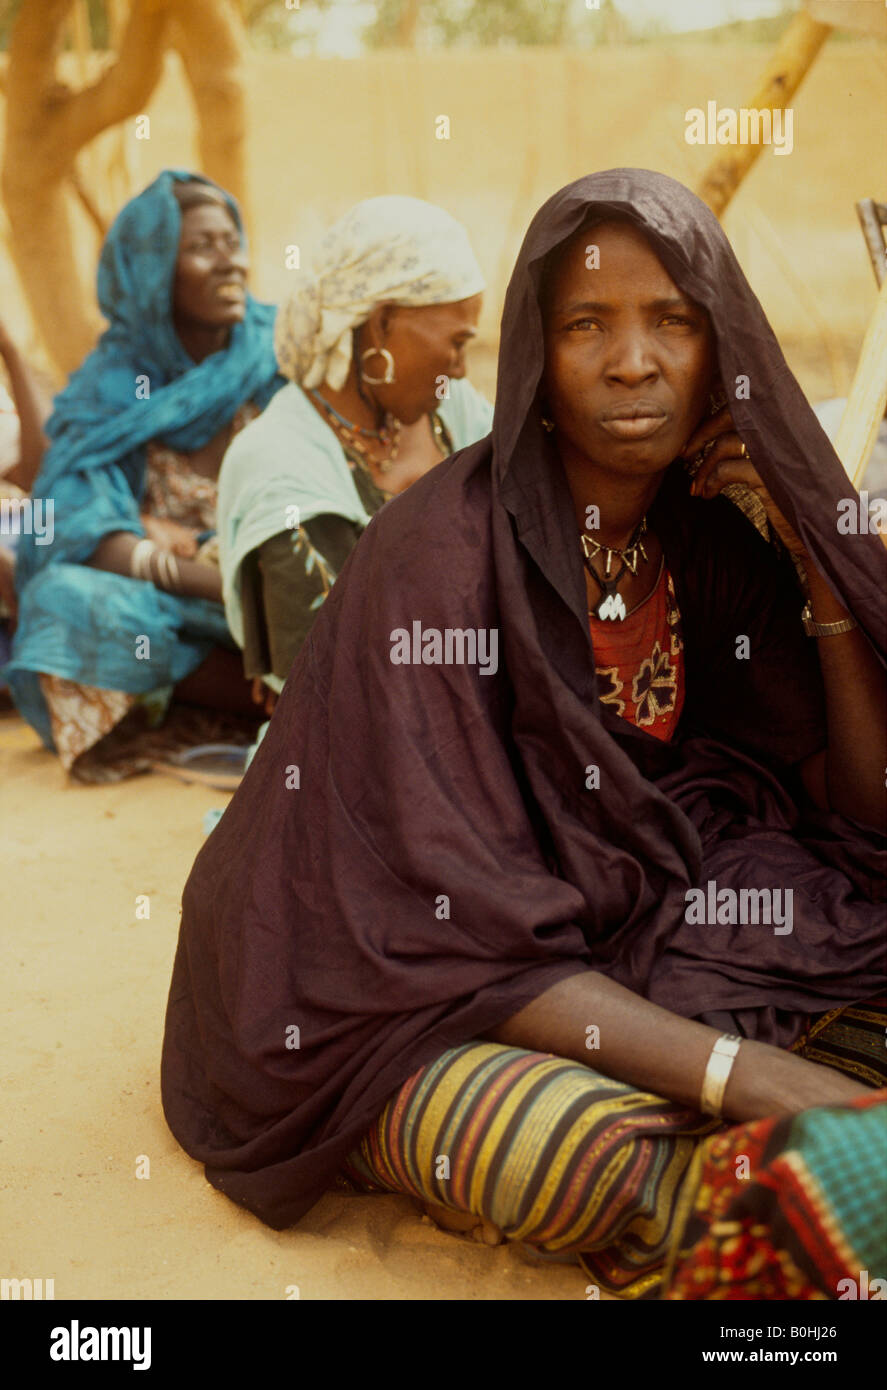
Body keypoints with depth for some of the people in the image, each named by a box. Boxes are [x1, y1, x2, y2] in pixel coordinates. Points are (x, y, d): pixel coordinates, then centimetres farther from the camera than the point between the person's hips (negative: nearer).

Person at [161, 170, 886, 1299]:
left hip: (619, 938, 6)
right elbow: (461, 937, -26)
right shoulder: (442, 556, -21)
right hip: (415, 1000, -5)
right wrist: (746, 1073, -34)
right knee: (577, 1149, -35)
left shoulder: (715, 536, -2)